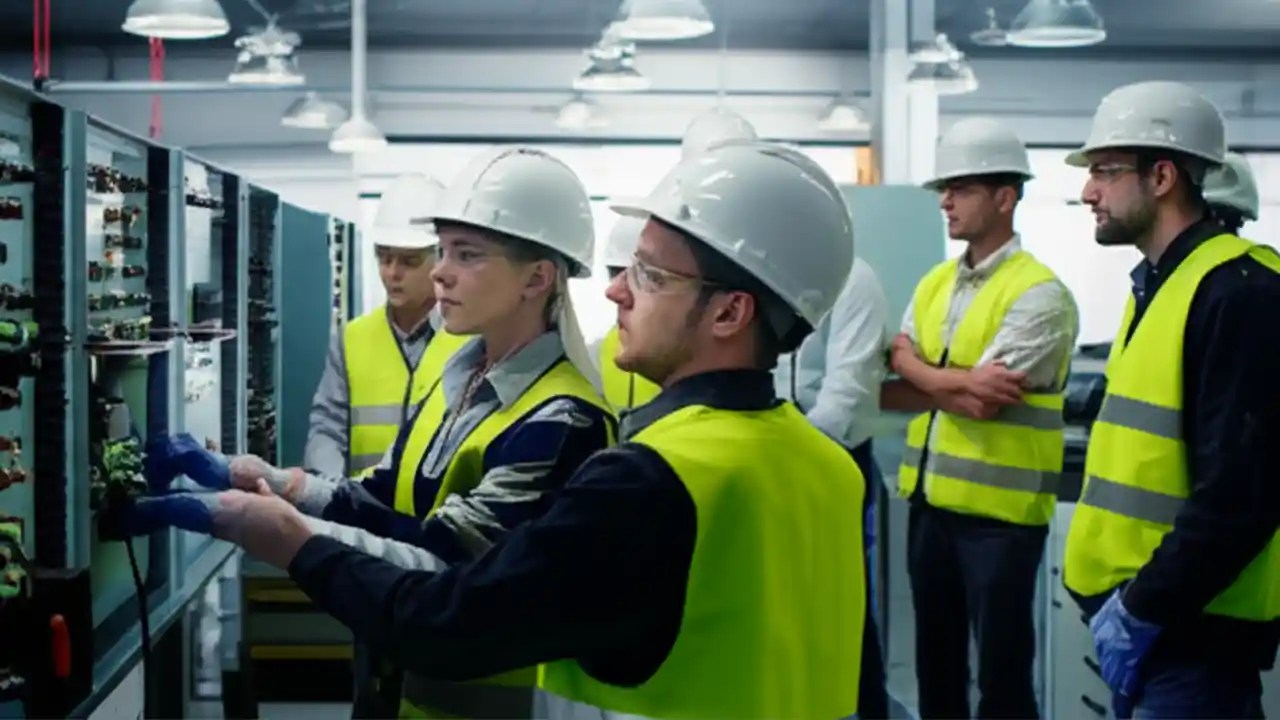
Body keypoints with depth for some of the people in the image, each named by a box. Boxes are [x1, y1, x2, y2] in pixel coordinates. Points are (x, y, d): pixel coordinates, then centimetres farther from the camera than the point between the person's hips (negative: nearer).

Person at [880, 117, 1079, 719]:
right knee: (936, 664, 17)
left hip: (999, 507, -7)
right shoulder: (934, 284, 10)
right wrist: (957, 386, -16)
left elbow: (984, 402, -19)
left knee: (1002, 672, 3)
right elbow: (891, 391, 2)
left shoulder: (1039, 294, -12)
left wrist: (916, 368, -5)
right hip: (929, 499, 7)